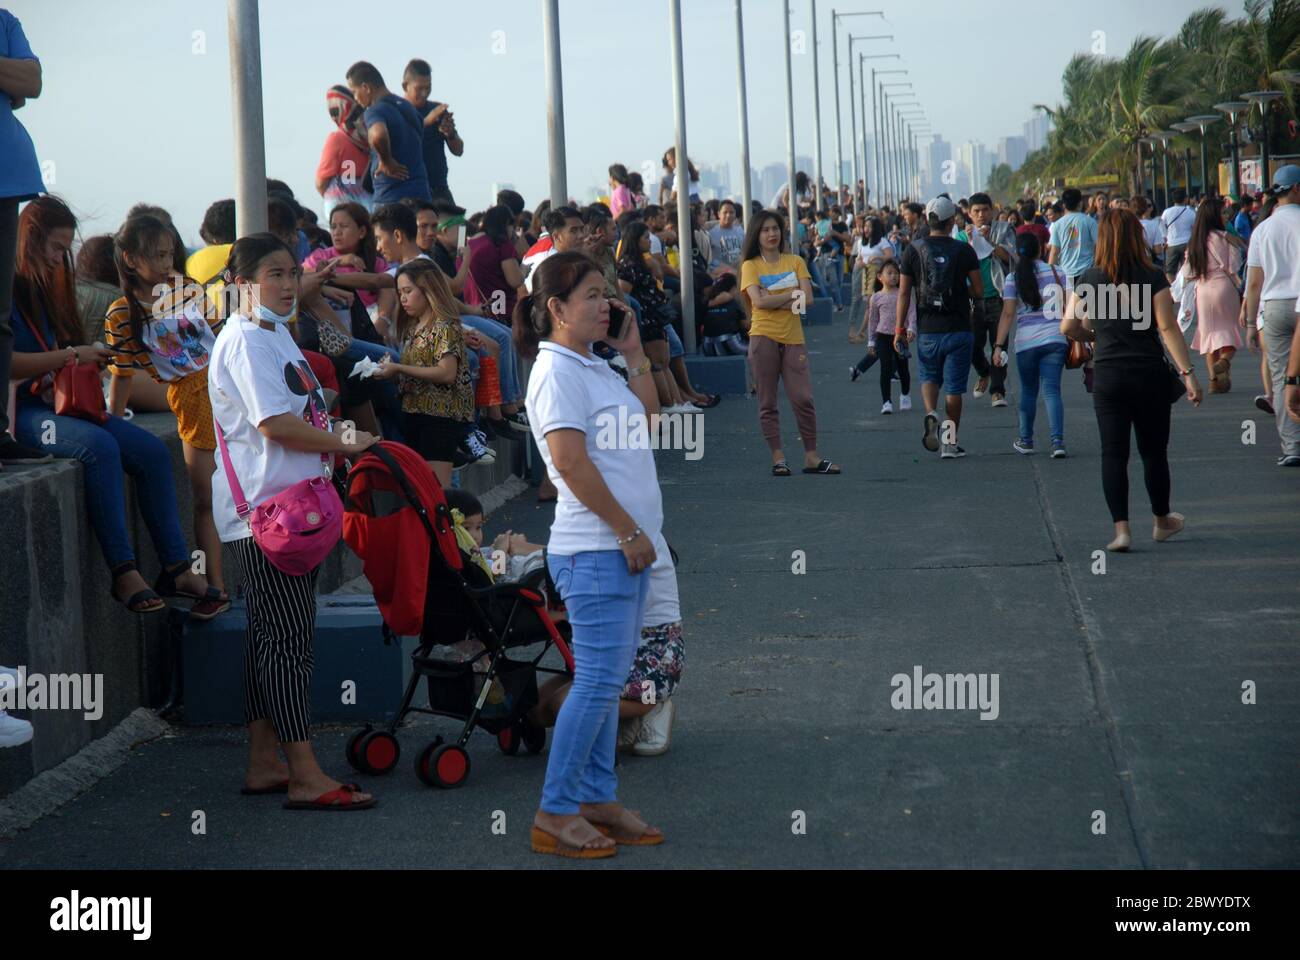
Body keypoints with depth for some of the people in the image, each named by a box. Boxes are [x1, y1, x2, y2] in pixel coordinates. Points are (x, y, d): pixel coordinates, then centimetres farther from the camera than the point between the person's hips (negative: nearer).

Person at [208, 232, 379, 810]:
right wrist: (343, 444, -13)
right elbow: (275, 423, -22)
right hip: (264, 508, -11)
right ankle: (305, 777, -11)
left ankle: (264, 763, 18)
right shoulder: (246, 341, -13)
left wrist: (332, 445, 14)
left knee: (270, 634, 12)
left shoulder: (275, 335, 20)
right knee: (288, 638, -11)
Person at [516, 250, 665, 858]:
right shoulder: (557, 370, -13)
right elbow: (571, 462, -20)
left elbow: (648, 416, 25)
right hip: (596, 550, -9)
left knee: (608, 679, 12)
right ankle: (554, 813, -3)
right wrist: (629, 531, -16)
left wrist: (634, 354, 13)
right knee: (598, 681, -9)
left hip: (623, 545, 9)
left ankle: (598, 800, 19)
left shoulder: (593, 368, 15)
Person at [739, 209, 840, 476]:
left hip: (793, 337, 2)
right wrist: (793, 295, -8)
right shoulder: (751, 266, 3)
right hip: (763, 337, -2)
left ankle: (811, 457, 6)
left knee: (803, 399, -1)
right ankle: (778, 459, 6)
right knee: (768, 402, 1)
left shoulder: (795, 262, 9)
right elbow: (758, 301, -12)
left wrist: (774, 301, -11)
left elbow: (808, 299, -4)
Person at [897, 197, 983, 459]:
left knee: (929, 377, 20)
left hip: (927, 331, 1)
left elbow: (904, 293, -2)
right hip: (959, 329, -1)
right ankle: (950, 442, 8)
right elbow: (979, 291, -2)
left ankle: (931, 414, -9)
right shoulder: (963, 250, -3)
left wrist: (899, 330, 3)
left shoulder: (913, 250, -1)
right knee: (954, 387, 7)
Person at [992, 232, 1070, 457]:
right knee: (1052, 390, -1)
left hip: (1026, 341, -1)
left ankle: (1026, 440, 25)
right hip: (1055, 338, 1)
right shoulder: (1056, 272, 5)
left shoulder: (1013, 278, 0)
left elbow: (1008, 313, -7)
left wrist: (998, 345, -8)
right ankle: (1057, 441, -16)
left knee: (1028, 390, 15)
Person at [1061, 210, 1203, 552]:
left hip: (1108, 377, 1)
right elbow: (1168, 328, -11)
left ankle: (1121, 529, -4)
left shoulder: (1089, 281, -1)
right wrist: (1187, 373, -10)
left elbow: (1068, 327, 0)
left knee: (1113, 453, 4)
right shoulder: (1152, 278, -6)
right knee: (1153, 451, 13)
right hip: (1150, 375, -1)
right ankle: (1162, 521, 29)